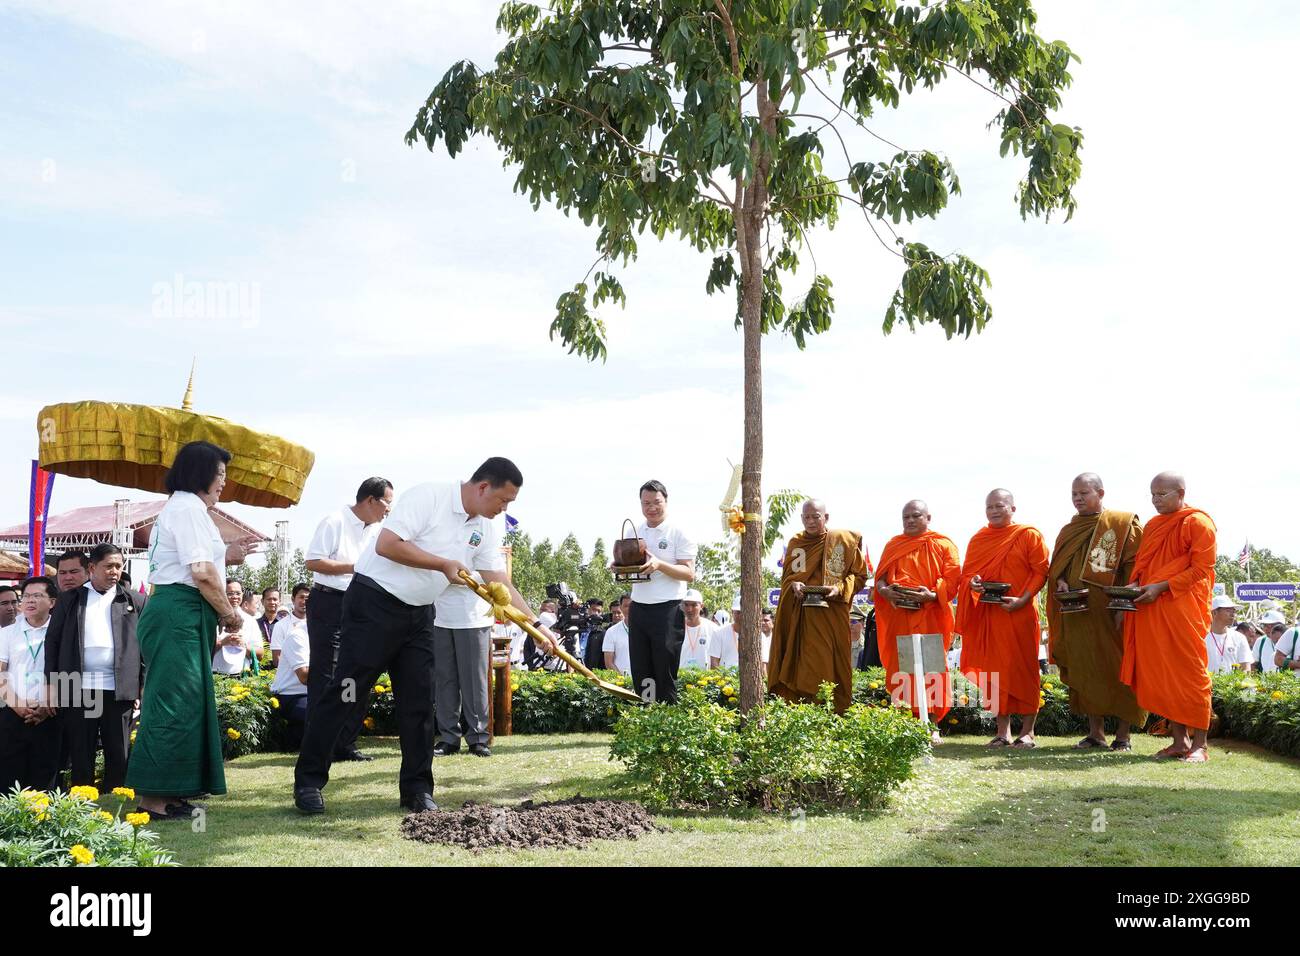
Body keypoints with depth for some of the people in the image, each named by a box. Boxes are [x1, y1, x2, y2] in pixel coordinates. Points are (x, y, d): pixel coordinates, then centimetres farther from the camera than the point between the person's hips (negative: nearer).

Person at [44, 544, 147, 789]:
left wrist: (144, 687, -2)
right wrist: (53, 684, 1)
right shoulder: (70, 601, 11)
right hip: (77, 688, 1)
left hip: (119, 689, 0)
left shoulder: (136, 602, 9)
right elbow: (52, 642, 9)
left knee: (119, 757, 1)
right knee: (81, 757, 4)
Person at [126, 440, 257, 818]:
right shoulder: (189, 507, -9)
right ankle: (154, 797, -9)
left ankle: (167, 793, 14)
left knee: (181, 702, 11)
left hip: (175, 614, 11)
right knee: (174, 702, -10)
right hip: (181, 613, -11)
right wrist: (230, 613, -7)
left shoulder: (178, 508, 23)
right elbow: (201, 573, -17)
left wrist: (225, 556, 20)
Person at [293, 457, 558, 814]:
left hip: (418, 615, 7)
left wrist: (535, 624, -3)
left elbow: (501, 584, 7)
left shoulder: (484, 530, 6)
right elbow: (386, 545, -25)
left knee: (419, 701, 4)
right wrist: (444, 564, -19)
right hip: (374, 601, -7)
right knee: (344, 693, -5)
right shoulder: (429, 496, -17)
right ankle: (308, 782, 4)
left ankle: (416, 788, 12)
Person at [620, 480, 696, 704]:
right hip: (638, 608, 5)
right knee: (639, 671, 7)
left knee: (665, 672, -3)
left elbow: (689, 574, -9)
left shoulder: (679, 533, -4)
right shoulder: (634, 532, 13)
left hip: (668, 609, -5)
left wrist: (659, 565, -23)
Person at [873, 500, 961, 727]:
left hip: (930, 616, -3)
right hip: (898, 616, 3)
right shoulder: (893, 545, 16)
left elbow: (952, 579, -3)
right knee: (900, 670, 0)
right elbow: (880, 576, 13)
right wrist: (884, 590, -9)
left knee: (931, 668, -4)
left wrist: (932, 595, -20)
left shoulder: (942, 544, 5)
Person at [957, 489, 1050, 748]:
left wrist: (1022, 599, -18)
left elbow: (1041, 571, -6)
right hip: (986, 614, 4)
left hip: (1019, 613, -4)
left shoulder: (1029, 535, -1)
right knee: (994, 670, 4)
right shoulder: (978, 539, 13)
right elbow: (967, 573, 16)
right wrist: (972, 583, -8)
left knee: (1022, 668, -2)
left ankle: (1027, 732, 5)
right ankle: (1002, 732, 10)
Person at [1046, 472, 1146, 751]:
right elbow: (1056, 568, 19)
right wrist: (1060, 582, -4)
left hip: (1111, 613, -5)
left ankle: (1124, 735, 5)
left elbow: (1134, 566, -8)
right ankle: (1095, 733, 13)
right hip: (1077, 614, 5)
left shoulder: (1123, 523, -1)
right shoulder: (1068, 531, 16)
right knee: (1085, 671, 6)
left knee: (1118, 671, -2)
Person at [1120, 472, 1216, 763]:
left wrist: (1161, 587, -17)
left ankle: (1199, 744, -1)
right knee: (1162, 675, 4)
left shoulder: (1197, 523, -5)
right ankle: (1179, 741, 9)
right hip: (1151, 608, 7)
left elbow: (1201, 568, -10)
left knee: (1190, 673, -6)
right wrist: (1136, 584, 2)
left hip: (1184, 608, -7)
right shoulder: (1152, 525, 17)